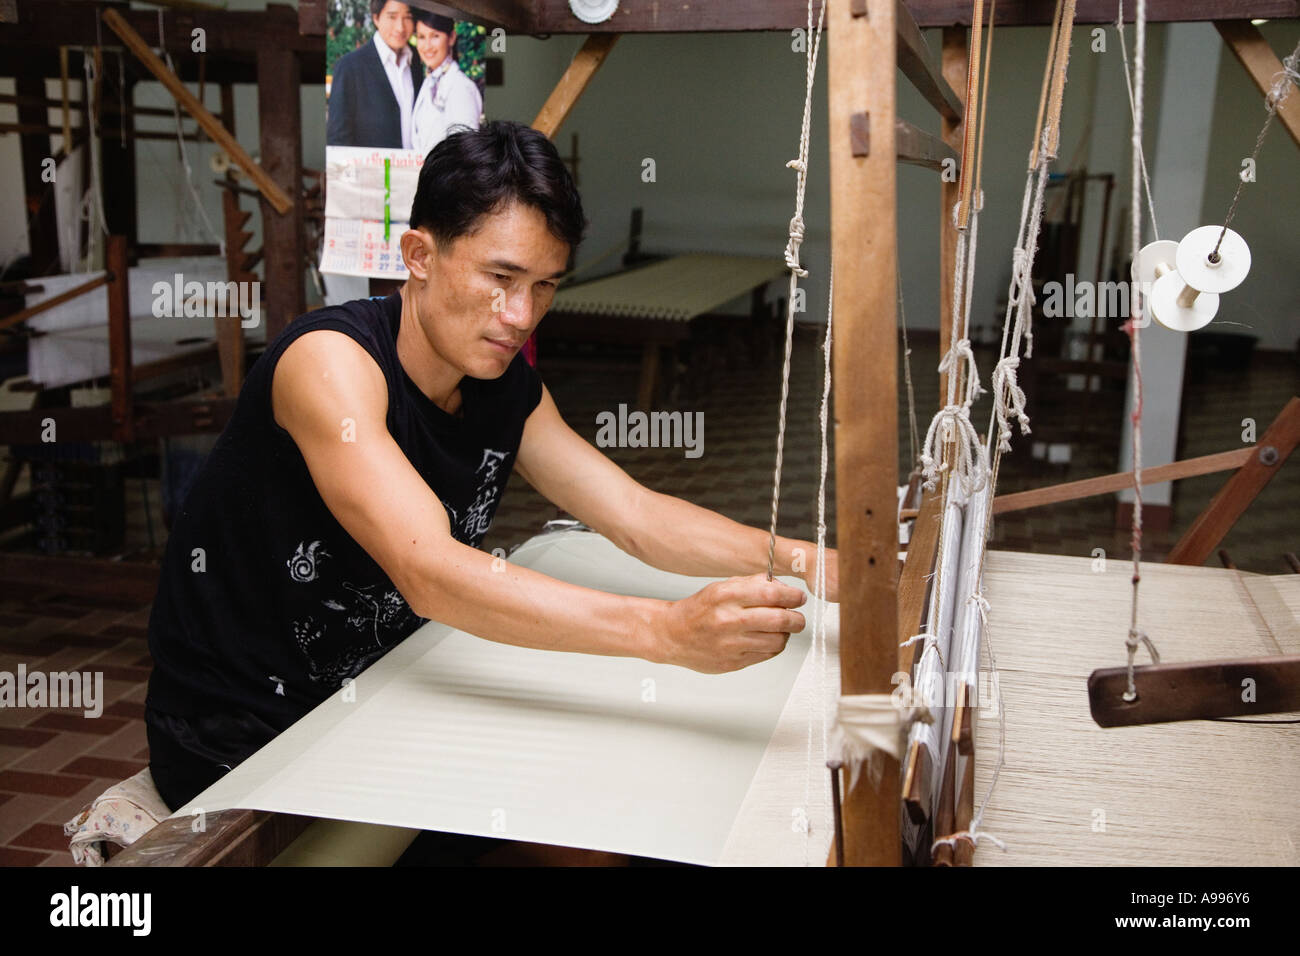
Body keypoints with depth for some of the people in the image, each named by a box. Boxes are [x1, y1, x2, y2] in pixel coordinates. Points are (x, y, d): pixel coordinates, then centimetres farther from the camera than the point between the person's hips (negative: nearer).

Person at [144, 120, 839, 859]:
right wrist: (670, 632, -49)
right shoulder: (330, 361, -25)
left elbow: (638, 517, -5)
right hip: (237, 743, -6)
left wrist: (813, 564, -22)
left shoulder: (510, 390, 0)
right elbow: (430, 573, -38)